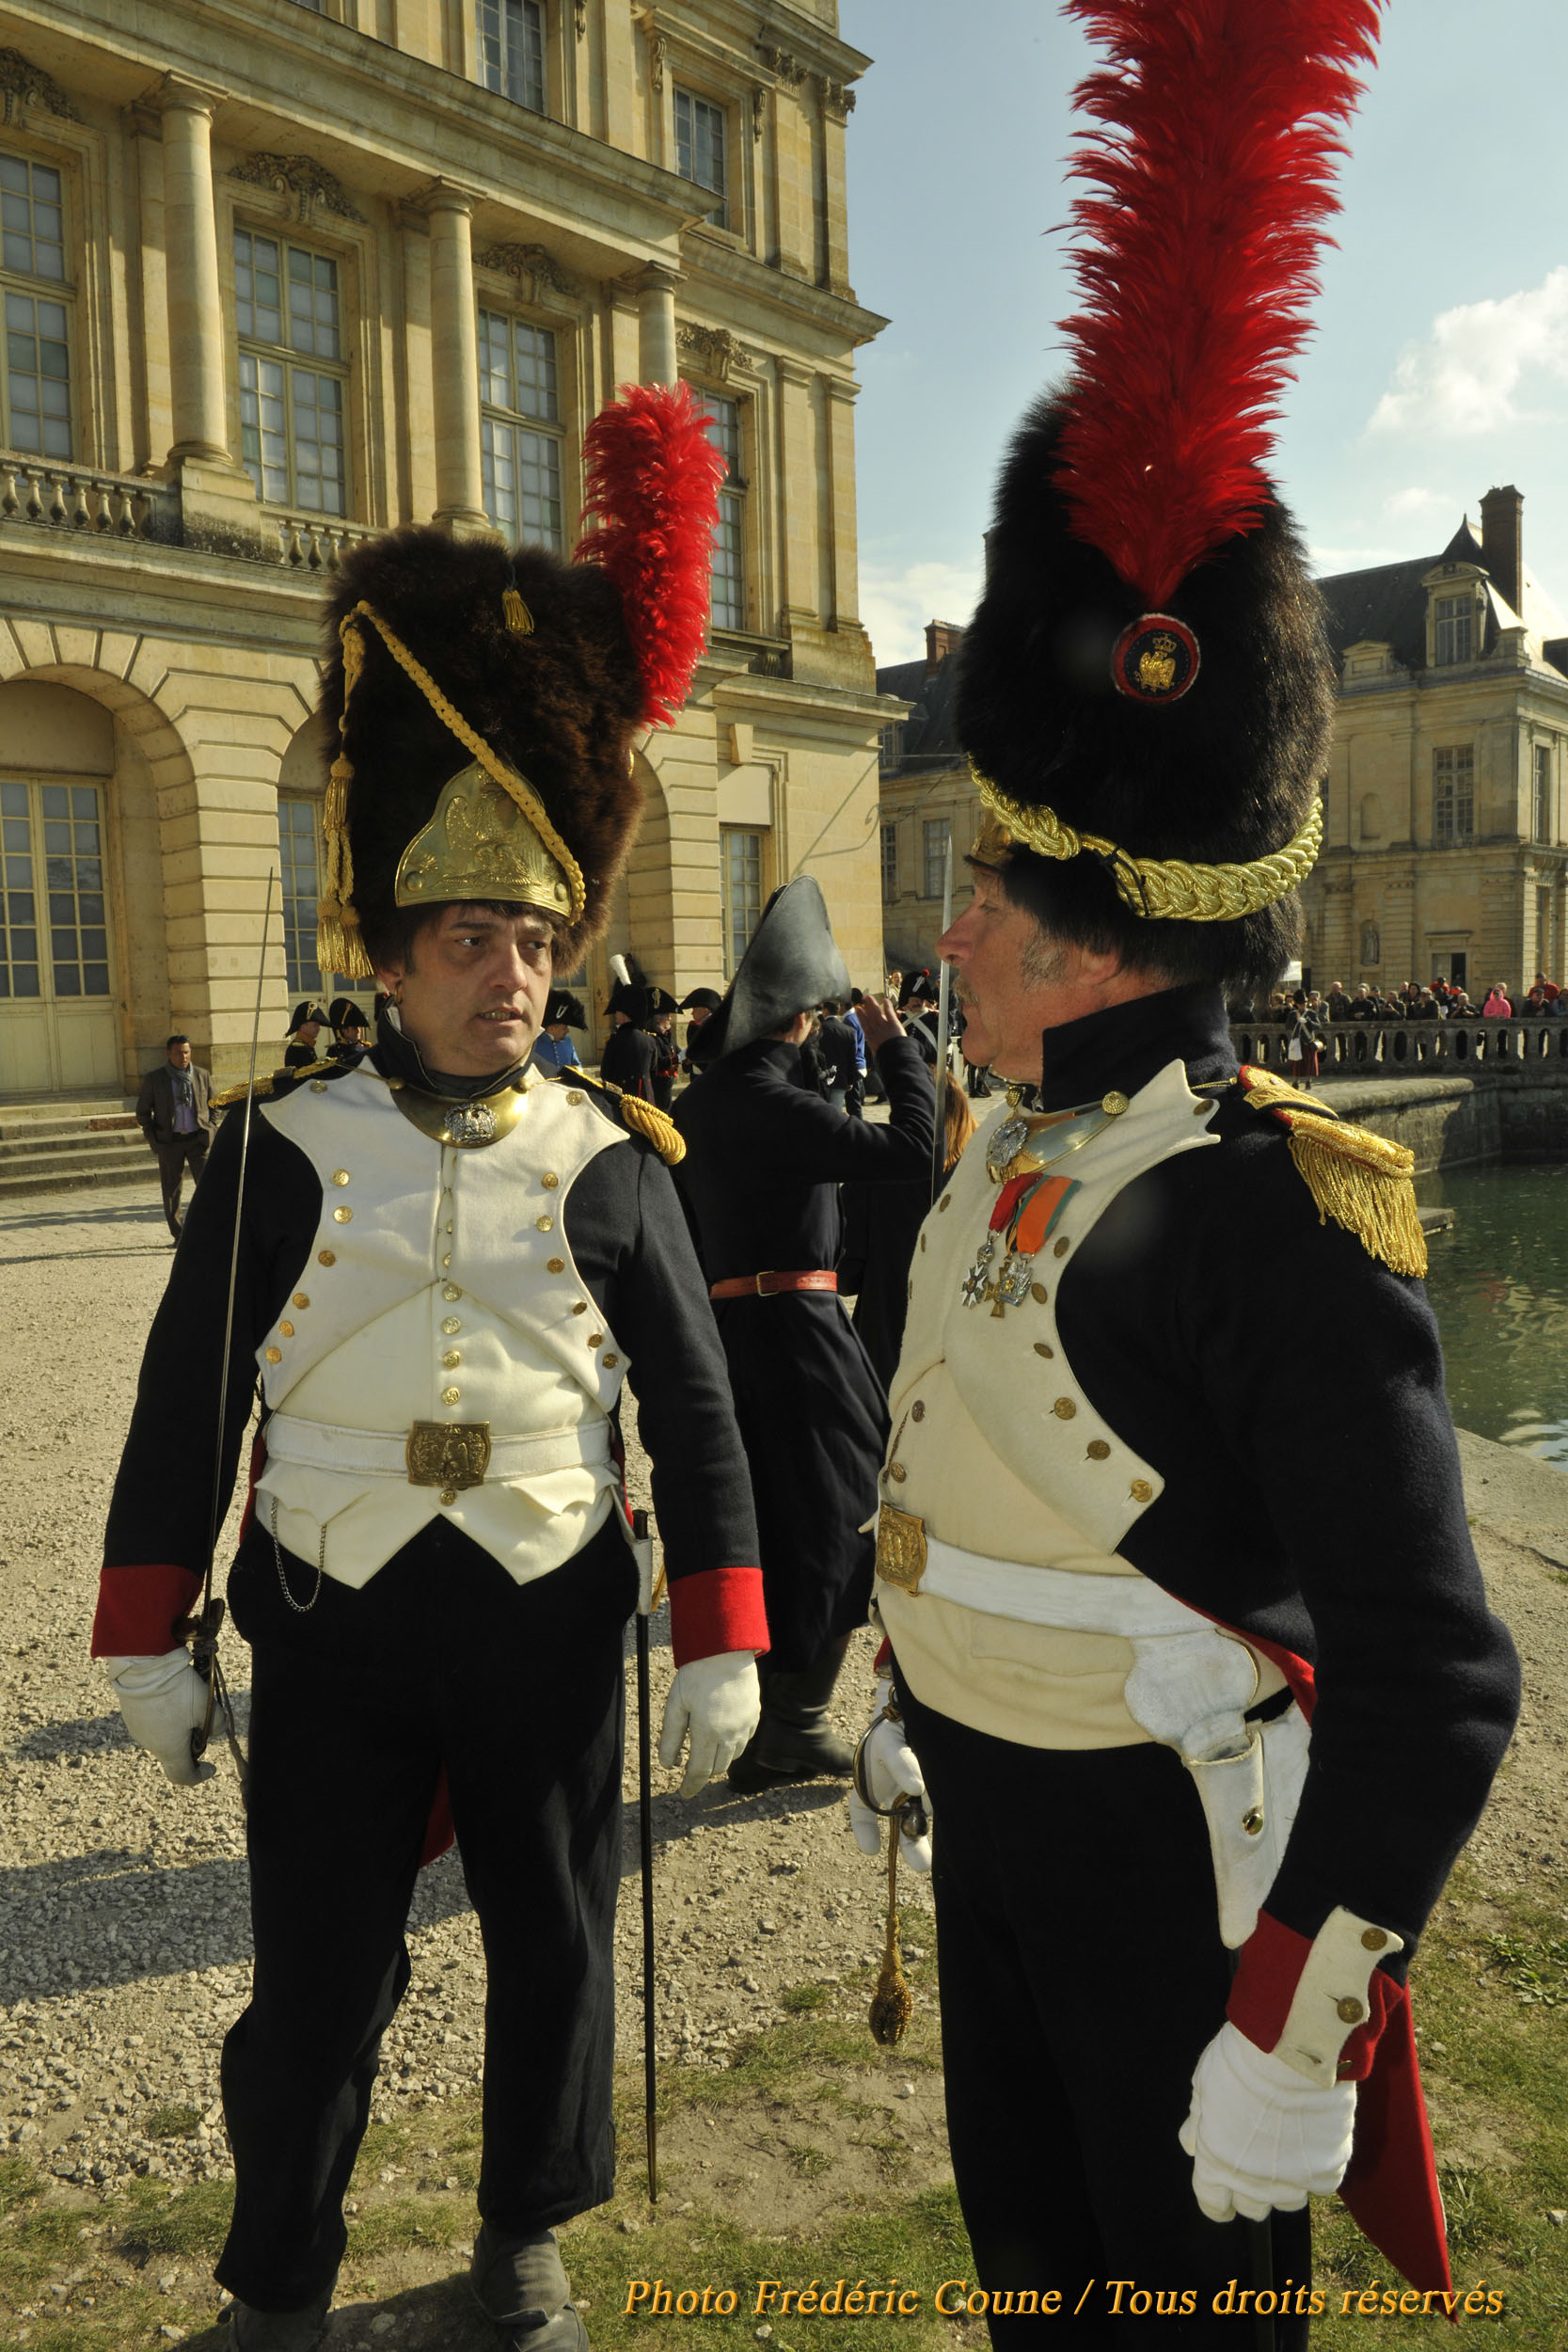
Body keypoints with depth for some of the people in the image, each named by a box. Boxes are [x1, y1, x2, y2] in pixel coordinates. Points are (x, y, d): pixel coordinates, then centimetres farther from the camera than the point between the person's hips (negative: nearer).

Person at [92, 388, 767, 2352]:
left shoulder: (609, 1161, -5)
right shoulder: (284, 1148, -5)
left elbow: (693, 1412, -1)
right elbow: (186, 1401, 0)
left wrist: (723, 1650, -3)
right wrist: (145, 1644, 1)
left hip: (549, 1634, 1)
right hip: (333, 1630, 0)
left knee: (555, 1954, 17)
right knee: (316, 1982, 12)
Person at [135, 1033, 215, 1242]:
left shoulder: (202, 1076, 6)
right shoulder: (154, 1079, 2)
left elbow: (214, 1105, 17)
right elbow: (142, 1111, 7)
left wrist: (209, 1131, 5)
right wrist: (153, 1140, -2)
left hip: (198, 1139, 0)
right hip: (170, 1142, 0)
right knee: (171, 1191, 5)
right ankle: (179, 1235, 16)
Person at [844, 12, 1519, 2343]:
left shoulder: (1288, 1223, -26)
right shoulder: (1020, 1151, -1)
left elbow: (1439, 1684, -23)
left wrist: (1293, 2027, -21)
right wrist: (919, 1704, 21)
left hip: (1169, 1857, -7)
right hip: (986, 1810, 8)